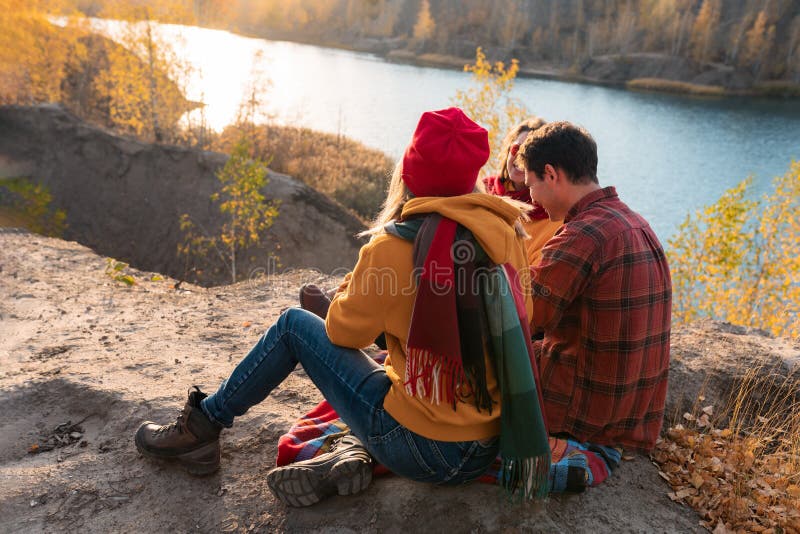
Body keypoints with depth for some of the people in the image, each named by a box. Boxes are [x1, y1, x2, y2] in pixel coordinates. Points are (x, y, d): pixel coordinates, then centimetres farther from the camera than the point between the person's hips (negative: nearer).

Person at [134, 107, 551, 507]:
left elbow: (344, 329, -4)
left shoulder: (397, 246, -17)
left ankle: (202, 426, 22)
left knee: (294, 325, 8)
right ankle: (354, 457, 9)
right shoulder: (505, 232, -3)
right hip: (490, 450, 6)